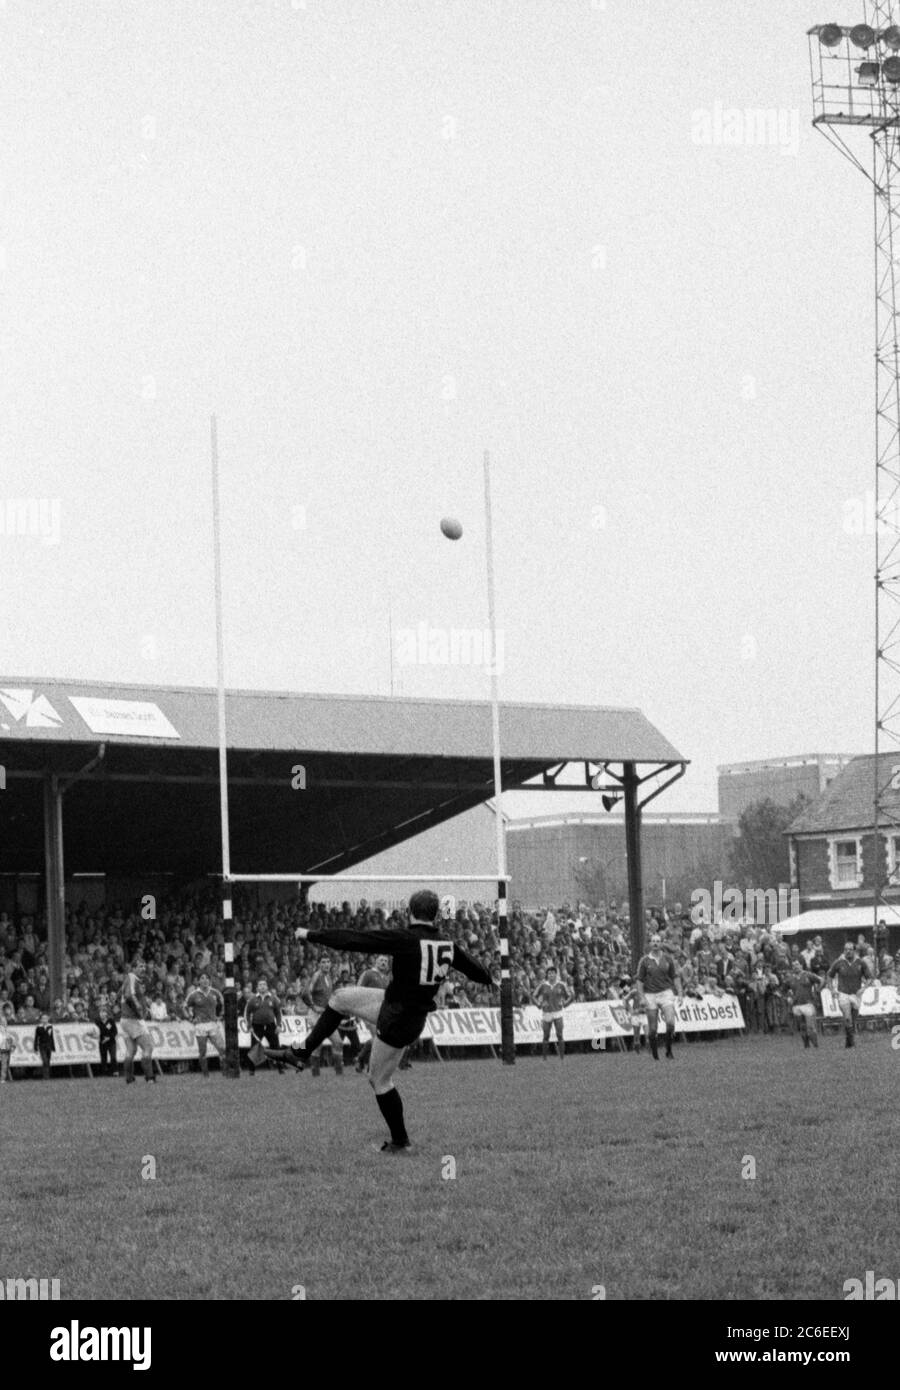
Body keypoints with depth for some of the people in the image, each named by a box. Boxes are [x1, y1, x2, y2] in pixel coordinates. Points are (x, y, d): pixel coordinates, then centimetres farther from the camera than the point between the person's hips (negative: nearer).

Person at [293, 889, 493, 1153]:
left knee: (380, 1080, 8)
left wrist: (310, 934, -13)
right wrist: (489, 979, 37)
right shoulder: (447, 945, -6)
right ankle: (305, 1051, 24)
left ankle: (399, 1140, 18)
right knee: (341, 998, 18)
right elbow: (473, 968, 13)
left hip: (396, 1022, -8)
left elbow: (353, 940, -23)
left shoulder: (403, 939, -25)